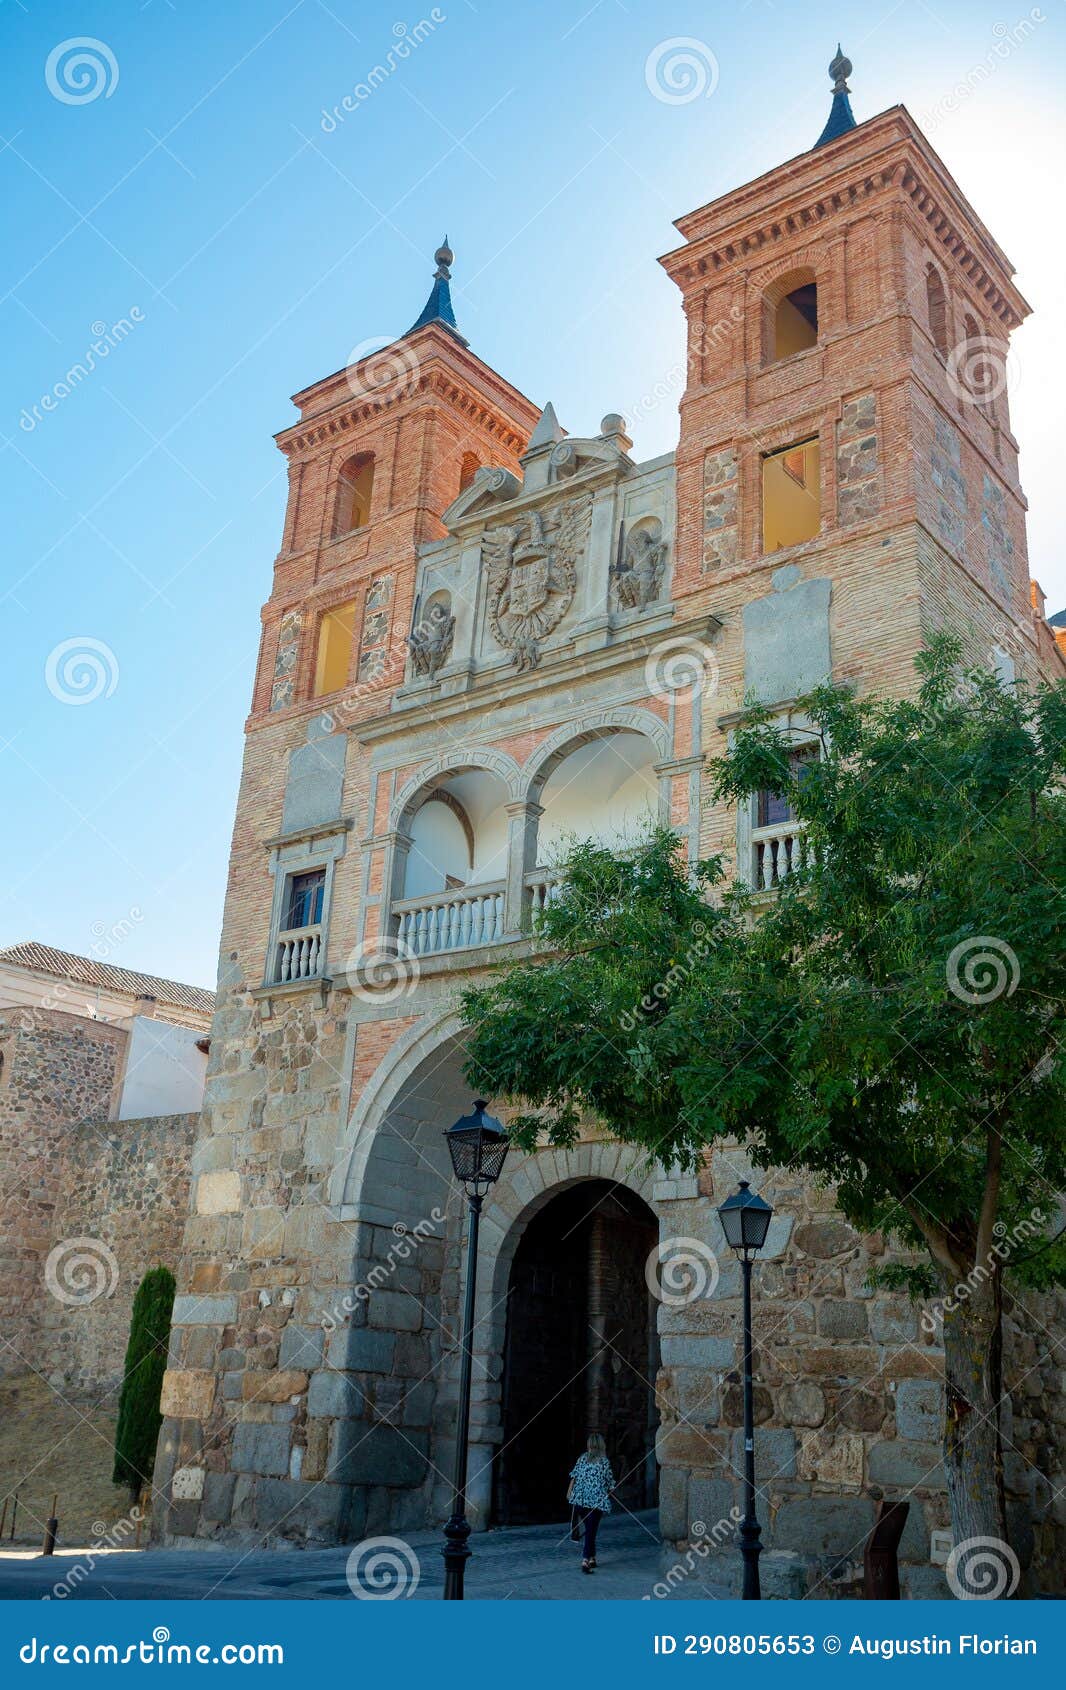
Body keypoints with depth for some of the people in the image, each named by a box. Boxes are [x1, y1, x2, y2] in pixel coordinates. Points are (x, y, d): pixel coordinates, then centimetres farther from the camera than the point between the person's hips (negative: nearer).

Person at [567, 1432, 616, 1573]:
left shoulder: (582, 1458, 6)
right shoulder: (604, 1461, -1)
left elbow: (574, 1476, 5)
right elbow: (609, 1482, 2)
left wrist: (569, 1492, 14)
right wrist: (609, 1493, 19)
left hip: (580, 1499, 4)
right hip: (597, 1501, -4)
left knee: (589, 1529, 18)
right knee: (591, 1531, -5)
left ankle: (591, 1558, 24)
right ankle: (585, 1561, -17)